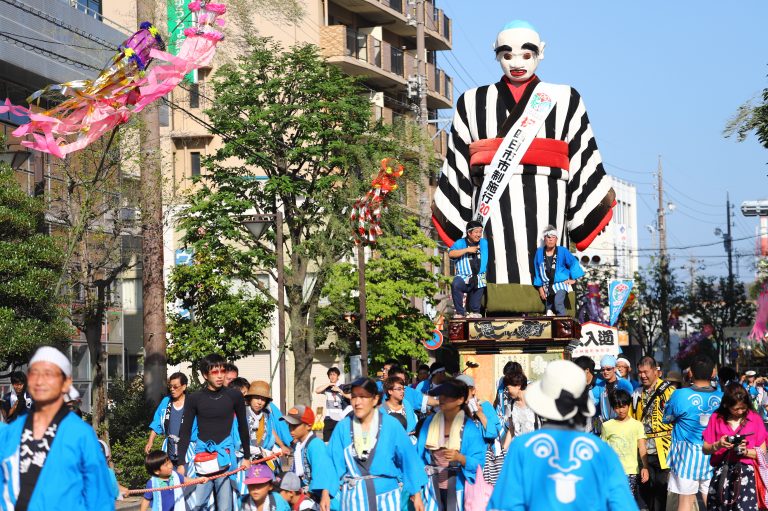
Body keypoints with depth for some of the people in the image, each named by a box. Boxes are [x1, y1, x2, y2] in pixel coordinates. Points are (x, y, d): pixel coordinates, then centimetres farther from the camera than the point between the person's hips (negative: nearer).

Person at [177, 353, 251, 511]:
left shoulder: (234, 396, 2)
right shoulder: (194, 399, 2)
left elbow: (243, 427, 12)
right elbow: (185, 432, 5)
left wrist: (247, 457, 16)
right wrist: (180, 463, 1)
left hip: (226, 454, 0)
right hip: (202, 455, 0)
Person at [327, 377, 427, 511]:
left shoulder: (391, 425, -5)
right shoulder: (342, 427, -1)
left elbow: (408, 458, -2)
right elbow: (332, 462, -2)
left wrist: (417, 494, -3)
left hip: (386, 495, -1)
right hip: (354, 496, 1)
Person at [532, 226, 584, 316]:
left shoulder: (562, 251, -2)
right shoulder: (539, 252, 4)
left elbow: (574, 263, 5)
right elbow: (537, 271, 8)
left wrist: (573, 278, -4)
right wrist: (540, 288, 6)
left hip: (561, 284, -4)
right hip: (547, 287, 4)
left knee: (558, 302, -29)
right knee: (549, 308, 2)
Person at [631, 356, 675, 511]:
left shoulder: (668, 391, -6)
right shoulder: (637, 393, 13)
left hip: (662, 451, -6)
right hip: (643, 450, 6)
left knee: (661, 489, -1)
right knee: (645, 489, 10)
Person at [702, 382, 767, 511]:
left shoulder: (755, 419, 2)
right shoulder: (716, 418, 5)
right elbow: (705, 449, 6)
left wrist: (745, 451, -14)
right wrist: (718, 445, -14)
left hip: (745, 472, -1)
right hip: (721, 473, 2)